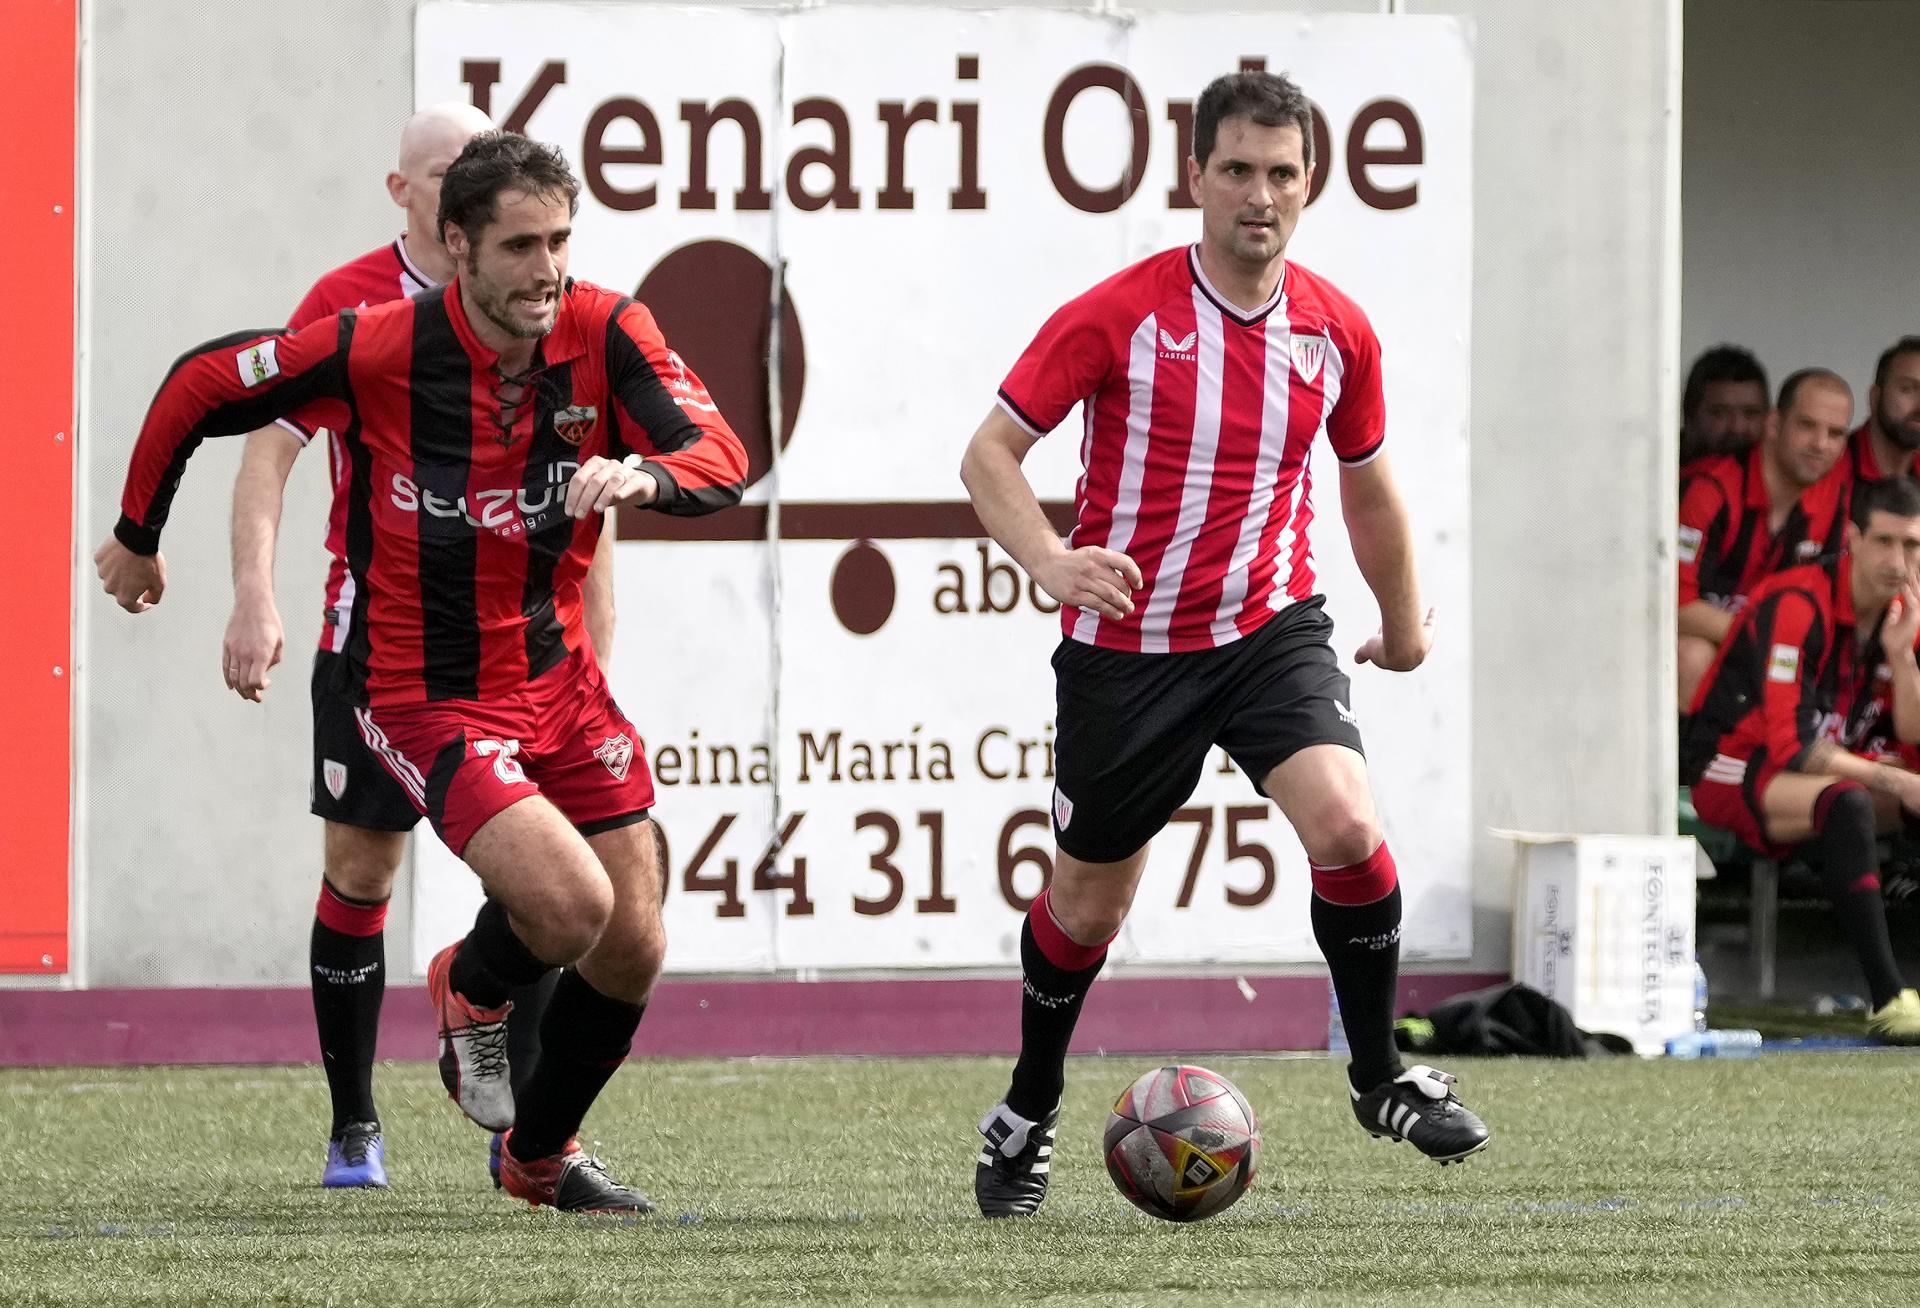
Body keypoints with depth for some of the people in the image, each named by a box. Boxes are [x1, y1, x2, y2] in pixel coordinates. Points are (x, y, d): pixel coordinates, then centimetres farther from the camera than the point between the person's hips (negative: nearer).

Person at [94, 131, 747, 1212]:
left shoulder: (606, 334, -11)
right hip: (426, 694, -5)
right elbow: (200, 385, -5)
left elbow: (721, 462, -20)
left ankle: (539, 1153, 34)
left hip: (558, 673, 5)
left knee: (632, 950, 6)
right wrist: (138, 538, 7)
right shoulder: (376, 352, -19)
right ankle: (473, 990, 14)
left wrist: (644, 474, -43)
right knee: (570, 905, -24)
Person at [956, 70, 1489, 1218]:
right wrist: (1054, 563, -27)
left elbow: (1368, 485, 17)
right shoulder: (1117, 316, -12)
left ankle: (1381, 1076, -3)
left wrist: (1405, 625, 26)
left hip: (1272, 628, 2)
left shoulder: (1337, 333, -1)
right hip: (1125, 643, -1)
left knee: (1347, 826, -23)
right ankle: (1031, 1113, 36)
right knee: (1090, 898, 11)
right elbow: (990, 455, -9)